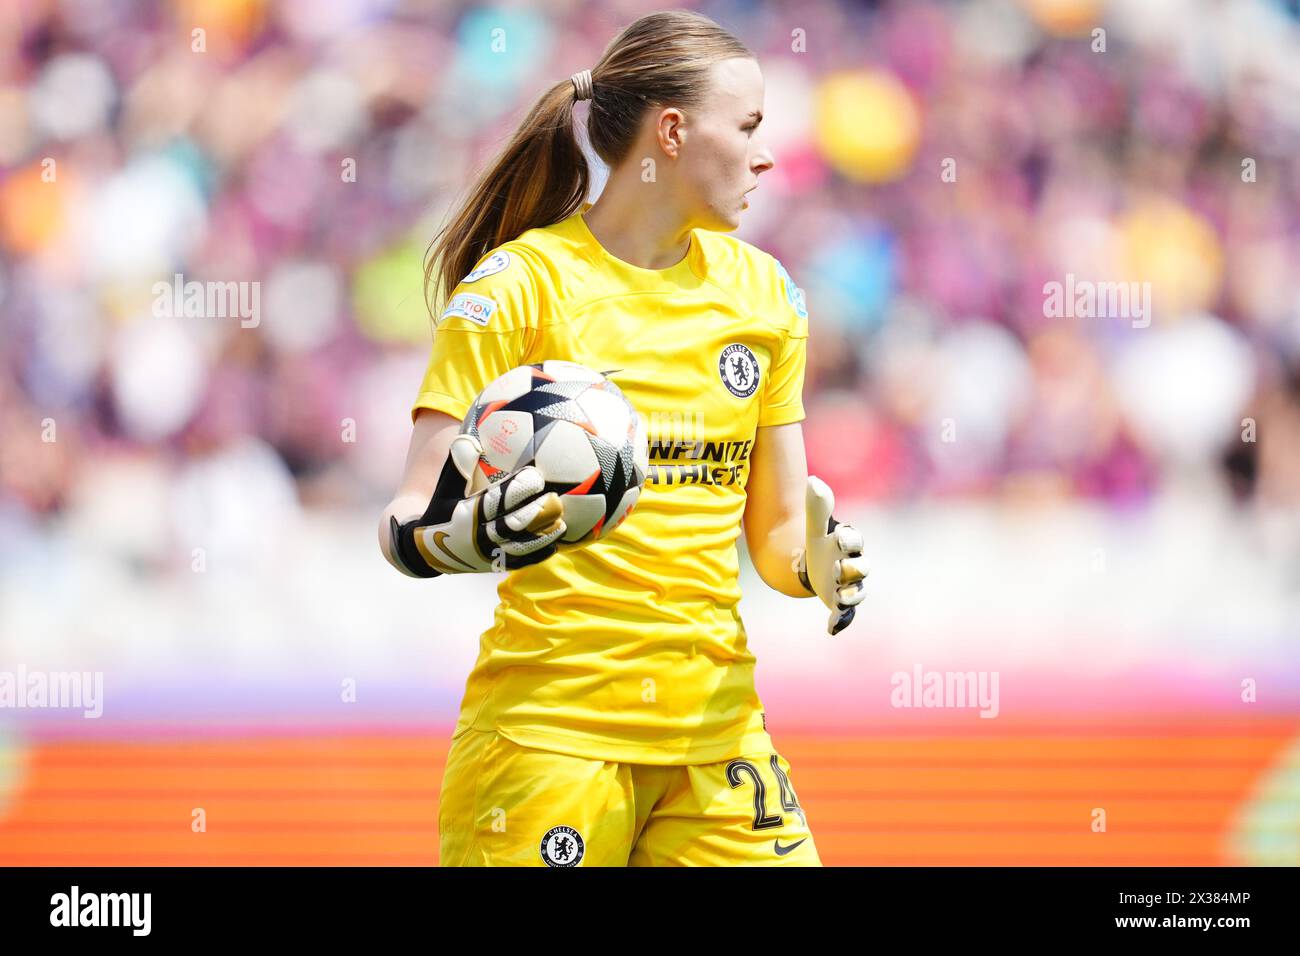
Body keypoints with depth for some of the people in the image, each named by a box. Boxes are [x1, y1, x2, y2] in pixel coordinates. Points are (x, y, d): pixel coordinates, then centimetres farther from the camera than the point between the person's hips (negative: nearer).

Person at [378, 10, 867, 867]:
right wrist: (464, 537, -32)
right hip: (550, 723, -5)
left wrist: (817, 562, -7)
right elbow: (409, 524, -9)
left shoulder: (763, 291, 11)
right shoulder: (517, 285, -6)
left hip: (716, 722, 5)